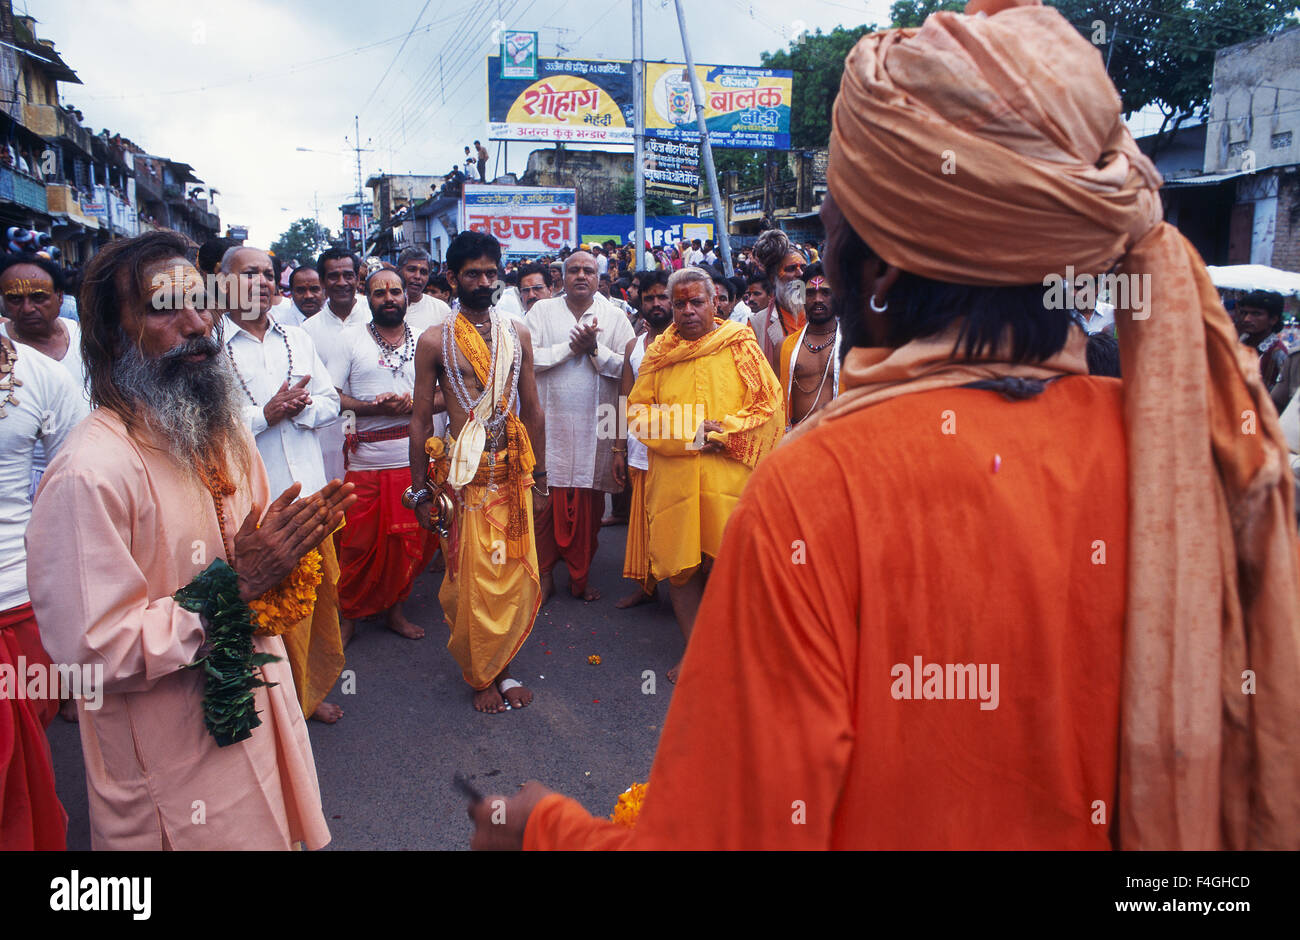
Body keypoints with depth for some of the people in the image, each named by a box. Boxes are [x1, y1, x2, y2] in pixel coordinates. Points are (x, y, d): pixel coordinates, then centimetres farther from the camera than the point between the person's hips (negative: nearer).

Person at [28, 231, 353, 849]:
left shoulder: (222, 430, 4)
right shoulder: (90, 472, -25)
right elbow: (90, 649, -27)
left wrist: (293, 542, -6)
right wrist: (230, 586, -26)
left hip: (257, 700, 8)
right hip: (171, 754, -7)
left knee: (277, 833, 23)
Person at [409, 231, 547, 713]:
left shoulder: (517, 333, 8)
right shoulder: (435, 341, -3)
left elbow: (531, 407, 12)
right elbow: (421, 418, -1)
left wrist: (538, 471, 12)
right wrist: (421, 488, -2)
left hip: (513, 472, 3)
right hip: (463, 475, -3)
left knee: (514, 574, 7)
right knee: (472, 578, 4)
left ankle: (501, 664, 27)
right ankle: (481, 675, 23)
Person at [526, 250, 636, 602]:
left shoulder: (614, 316, 7)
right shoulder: (543, 311, 7)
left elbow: (627, 368, -1)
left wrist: (594, 349, -13)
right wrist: (571, 348, -10)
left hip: (593, 425, 1)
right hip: (549, 421, 0)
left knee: (588, 505, 5)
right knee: (545, 500, 1)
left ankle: (580, 576, 20)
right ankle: (545, 574, 16)